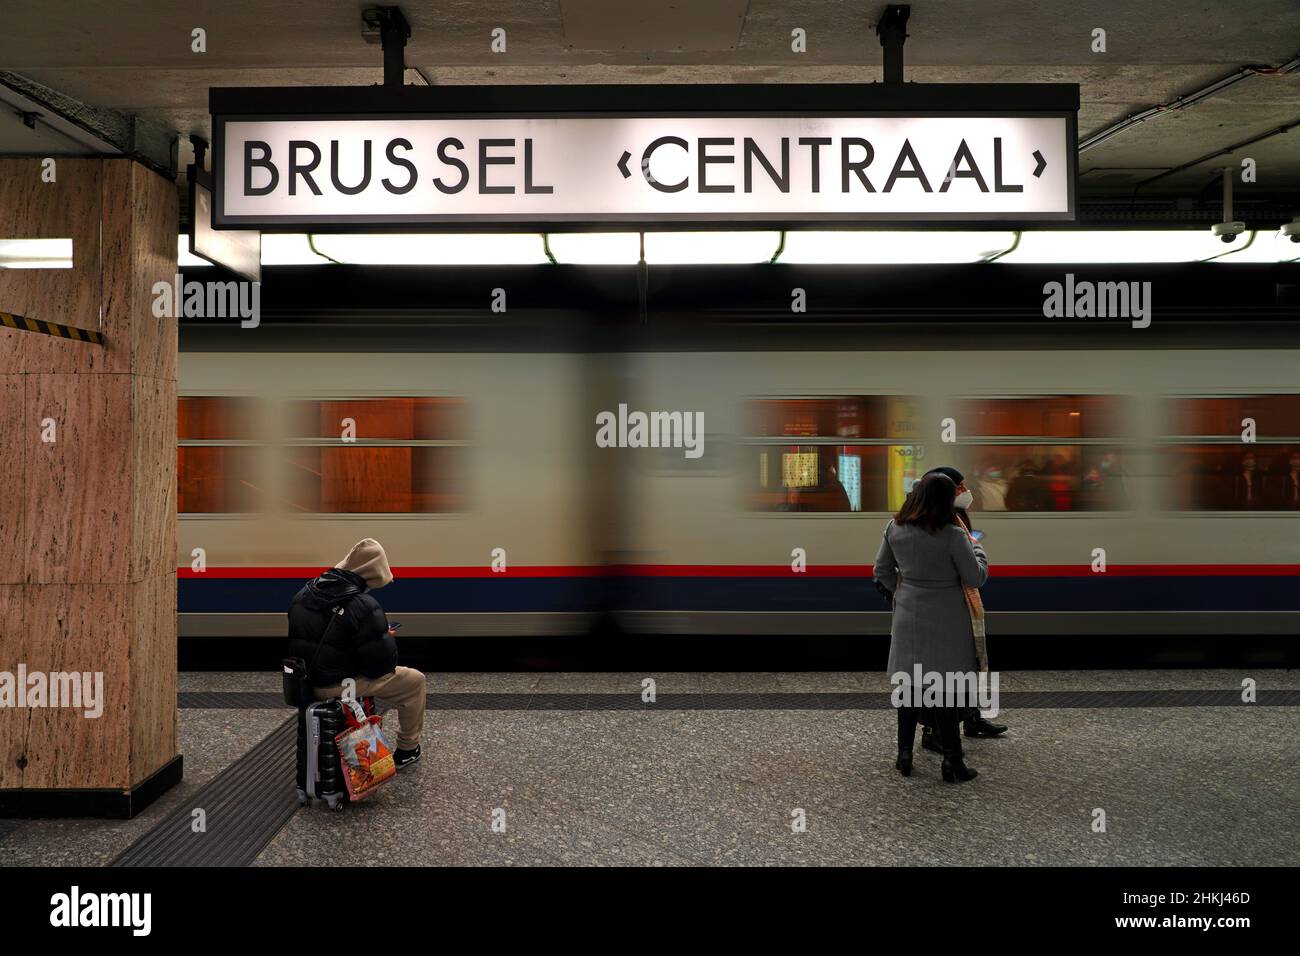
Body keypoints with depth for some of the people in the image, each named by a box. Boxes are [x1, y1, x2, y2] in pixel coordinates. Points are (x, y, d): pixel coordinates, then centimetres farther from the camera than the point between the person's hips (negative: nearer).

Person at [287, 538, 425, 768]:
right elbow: (382, 662, -21)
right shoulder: (364, 606, -24)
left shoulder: (306, 592, -1)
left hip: (307, 680, 8)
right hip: (338, 685, -8)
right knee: (415, 680, 11)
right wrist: (384, 638, 2)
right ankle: (407, 750, 23)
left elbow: (312, 636, 12)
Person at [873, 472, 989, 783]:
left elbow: (882, 571, 6)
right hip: (945, 623, -4)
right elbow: (976, 578, -10)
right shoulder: (952, 535, -19)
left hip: (908, 620, 4)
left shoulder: (895, 528, -4)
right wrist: (976, 548, 5)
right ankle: (951, 761, 13)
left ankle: (904, 755, 21)